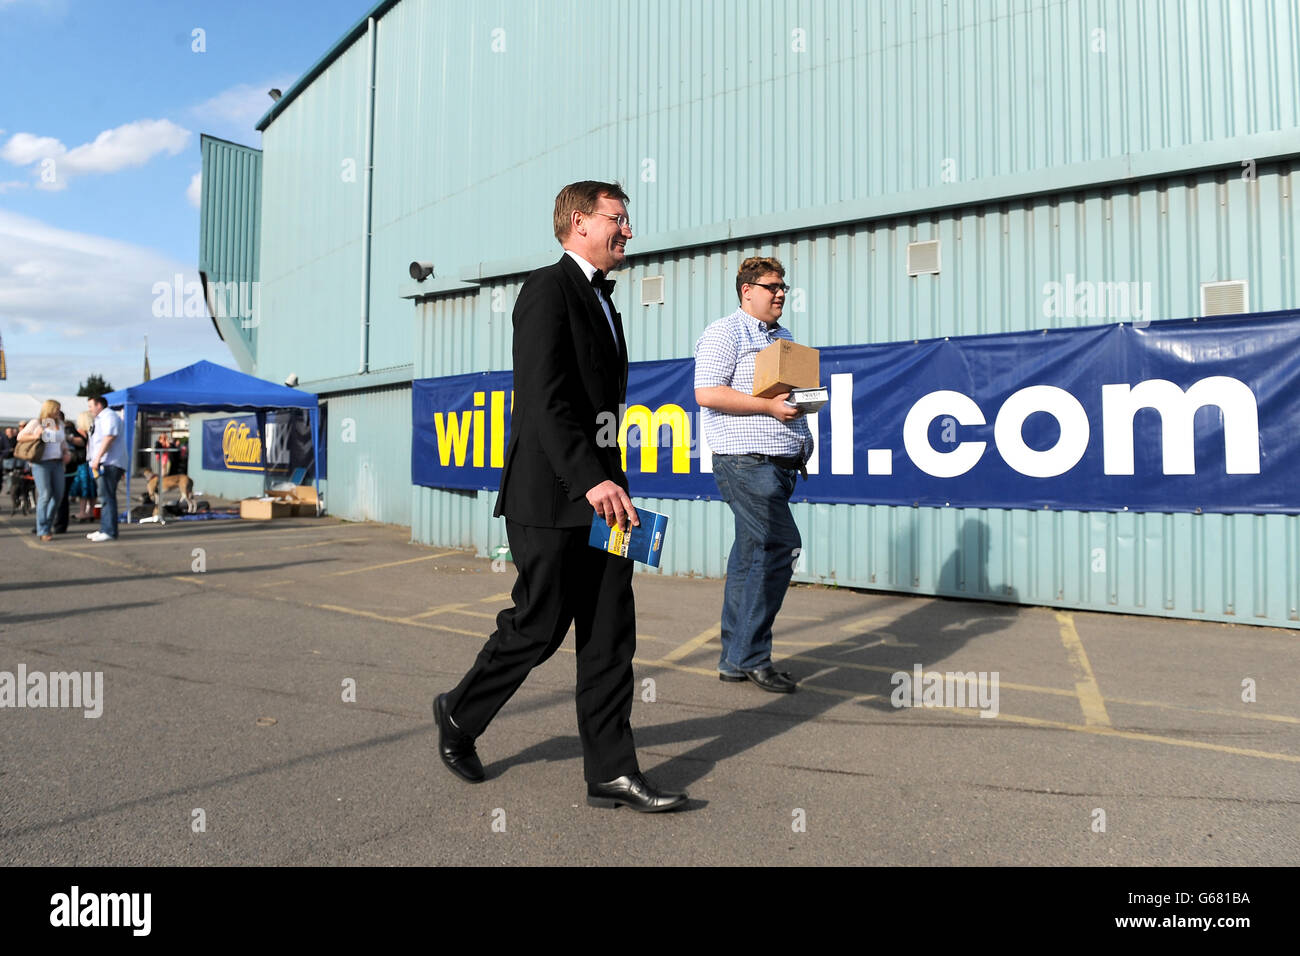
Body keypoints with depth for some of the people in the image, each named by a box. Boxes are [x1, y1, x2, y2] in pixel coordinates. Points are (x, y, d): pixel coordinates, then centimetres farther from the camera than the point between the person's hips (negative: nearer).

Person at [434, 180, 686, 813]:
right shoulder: (549, 289, -8)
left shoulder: (600, 300, 20)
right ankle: (460, 715, 29)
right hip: (551, 497, -8)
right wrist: (590, 478, -29)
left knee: (610, 634, 6)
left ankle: (611, 773, 14)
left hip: (599, 493, 9)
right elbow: (544, 400, -21)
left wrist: (608, 480, 16)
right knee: (538, 626, 3)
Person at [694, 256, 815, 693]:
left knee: (752, 556, 8)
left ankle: (735, 661, 14)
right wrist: (769, 406, -16)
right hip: (746, 460, -9)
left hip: (781, 462, 9)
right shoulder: (725, 333, -3)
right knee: (781, 546, -15)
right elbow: (707, 393, -14)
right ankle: (750, 655, -5)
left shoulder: (783, 337, 23)